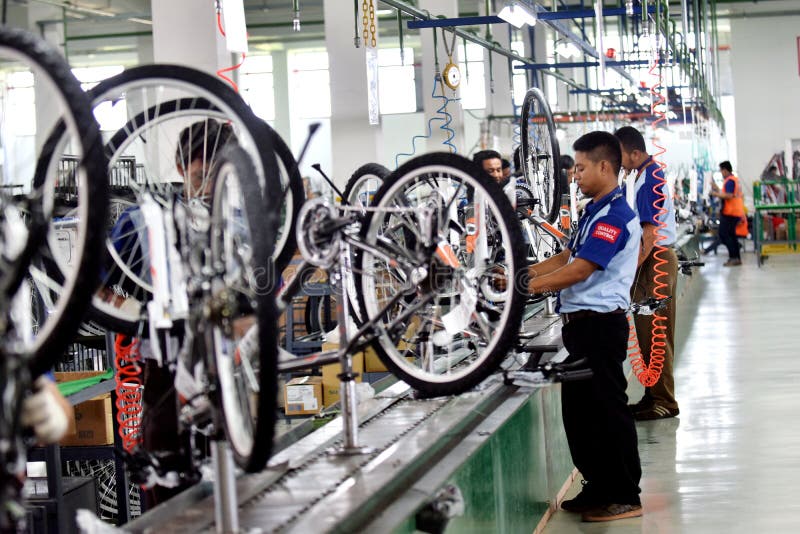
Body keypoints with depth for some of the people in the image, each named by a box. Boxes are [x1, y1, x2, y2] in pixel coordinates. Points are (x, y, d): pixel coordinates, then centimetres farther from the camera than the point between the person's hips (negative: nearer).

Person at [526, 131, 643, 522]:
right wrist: (522, 273, 7)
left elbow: (578, 271, -24)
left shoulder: (615, 216, -17)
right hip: (580, 324, 10)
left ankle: (625, 497, 6)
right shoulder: (594, 211, 16)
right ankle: (598, 487, 26)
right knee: (578, 410, 15)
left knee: (608, 411, -2)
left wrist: (525, 287, -22)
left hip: (600, 324, -10)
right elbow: (565, 258, 19)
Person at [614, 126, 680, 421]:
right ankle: (653, 396, 20)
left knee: (655, 333, -7)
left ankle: (664, 401, -2)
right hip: (654, 259, 10)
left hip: (656, 262, -10)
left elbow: (650, 234, -22)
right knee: (648, 332, 13)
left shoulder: (649, 180, -17)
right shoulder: (650, 174, 14)